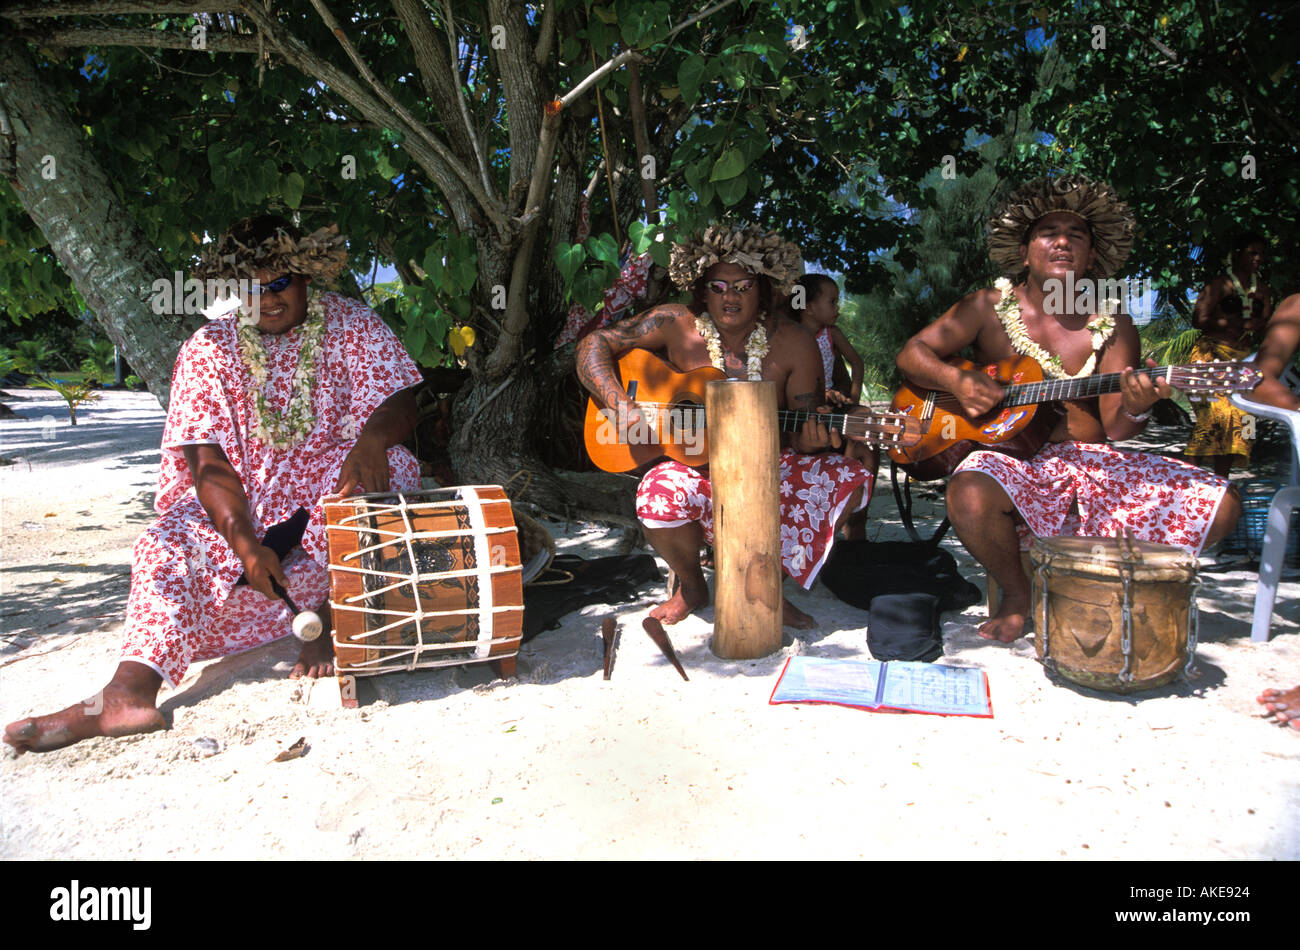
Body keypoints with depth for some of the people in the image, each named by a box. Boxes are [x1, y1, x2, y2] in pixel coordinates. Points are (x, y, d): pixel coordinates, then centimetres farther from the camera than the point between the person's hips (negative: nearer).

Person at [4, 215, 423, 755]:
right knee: (170, 545, -24)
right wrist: (246, 544, -29)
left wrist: (373, 438, -36)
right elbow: (208, 462, -12)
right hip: (244, 504, 1)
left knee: (384, 466, -31)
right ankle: (129, 692, -39)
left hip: (334, 492, -1)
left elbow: (401, 403, -10)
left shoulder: (352, 325, -1)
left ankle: (332, 622, -21)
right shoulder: (209, 350, -3)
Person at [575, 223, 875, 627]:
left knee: (850, 479, -21)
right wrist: (622, 406, -20)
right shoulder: (676, 326, -6)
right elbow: (594, 344, -5)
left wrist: (809, 440, -27)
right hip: (696, 467, -1)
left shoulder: (793, 344, -4)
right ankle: (692, 587, 1)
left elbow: (801, 431, -2)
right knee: (658, 499, -35)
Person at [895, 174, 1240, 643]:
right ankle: (1017, 594, -5)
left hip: (1091, 461, 3)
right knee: (969, 497, -38)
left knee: (1219, 506, -13)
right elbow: (912, 353, 2)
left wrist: (1134, 409, -26)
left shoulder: (1113, 328, 6)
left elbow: (1115, 427, -1)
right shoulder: (988, 309, 4)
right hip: (1013, 458, -3)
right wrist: (957, 381, -17)